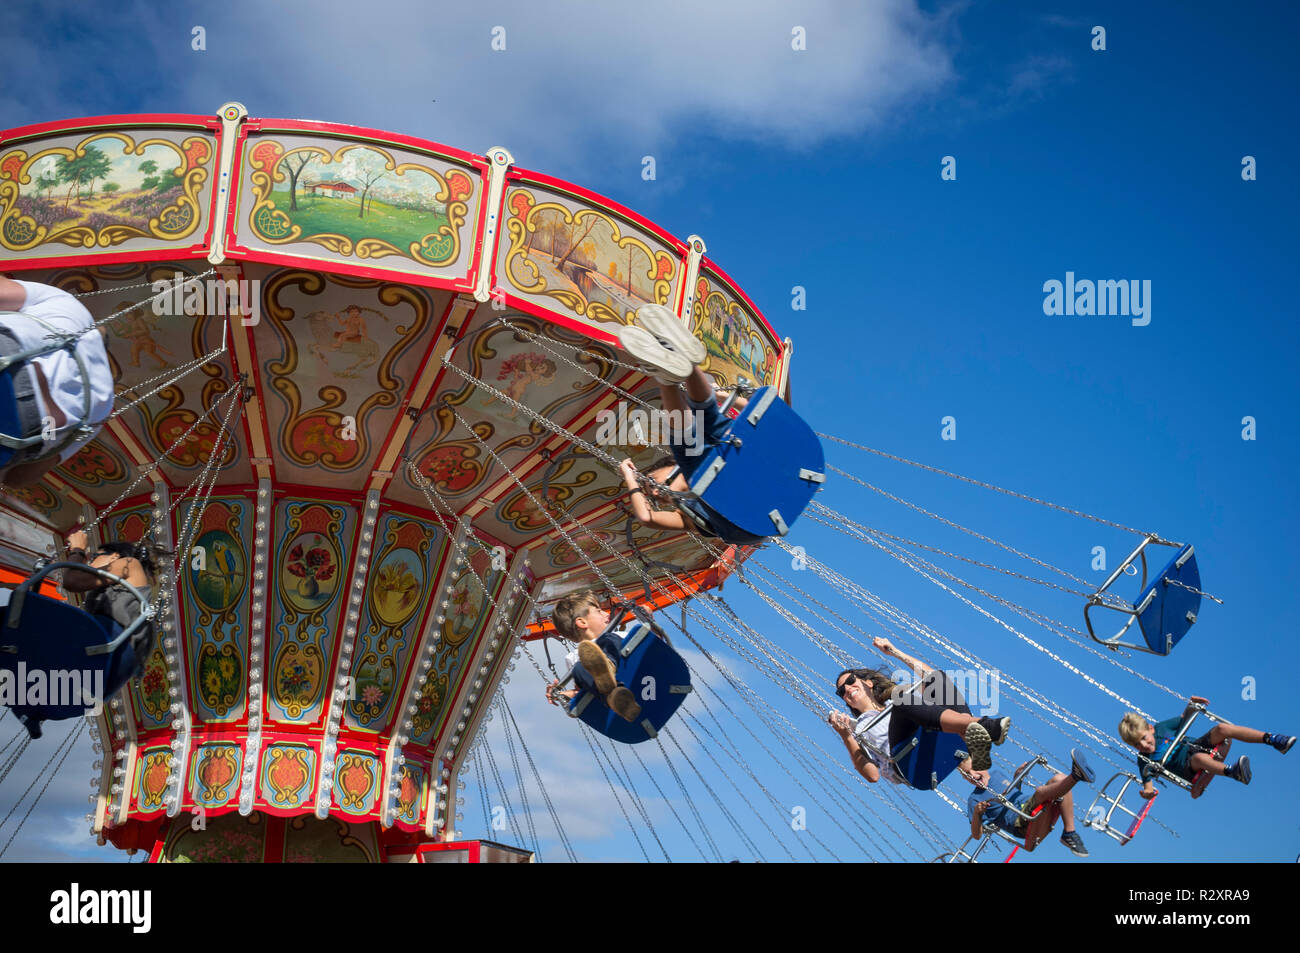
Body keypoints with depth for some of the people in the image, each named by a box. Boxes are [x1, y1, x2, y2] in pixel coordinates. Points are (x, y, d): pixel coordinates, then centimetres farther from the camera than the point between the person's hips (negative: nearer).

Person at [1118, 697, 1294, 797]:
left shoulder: (1161, 728, 3)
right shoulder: (1144, 760, -10)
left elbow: (1182, 720, 16)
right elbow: (1147, 780, -16)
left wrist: (1191, 706, -1)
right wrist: (1147, 791, -39)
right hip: (1187, 768, -5)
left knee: (1222, 728, -16)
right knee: (1199, 758, -41)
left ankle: (1271, 739, -20)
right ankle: (1232, 771, -67)